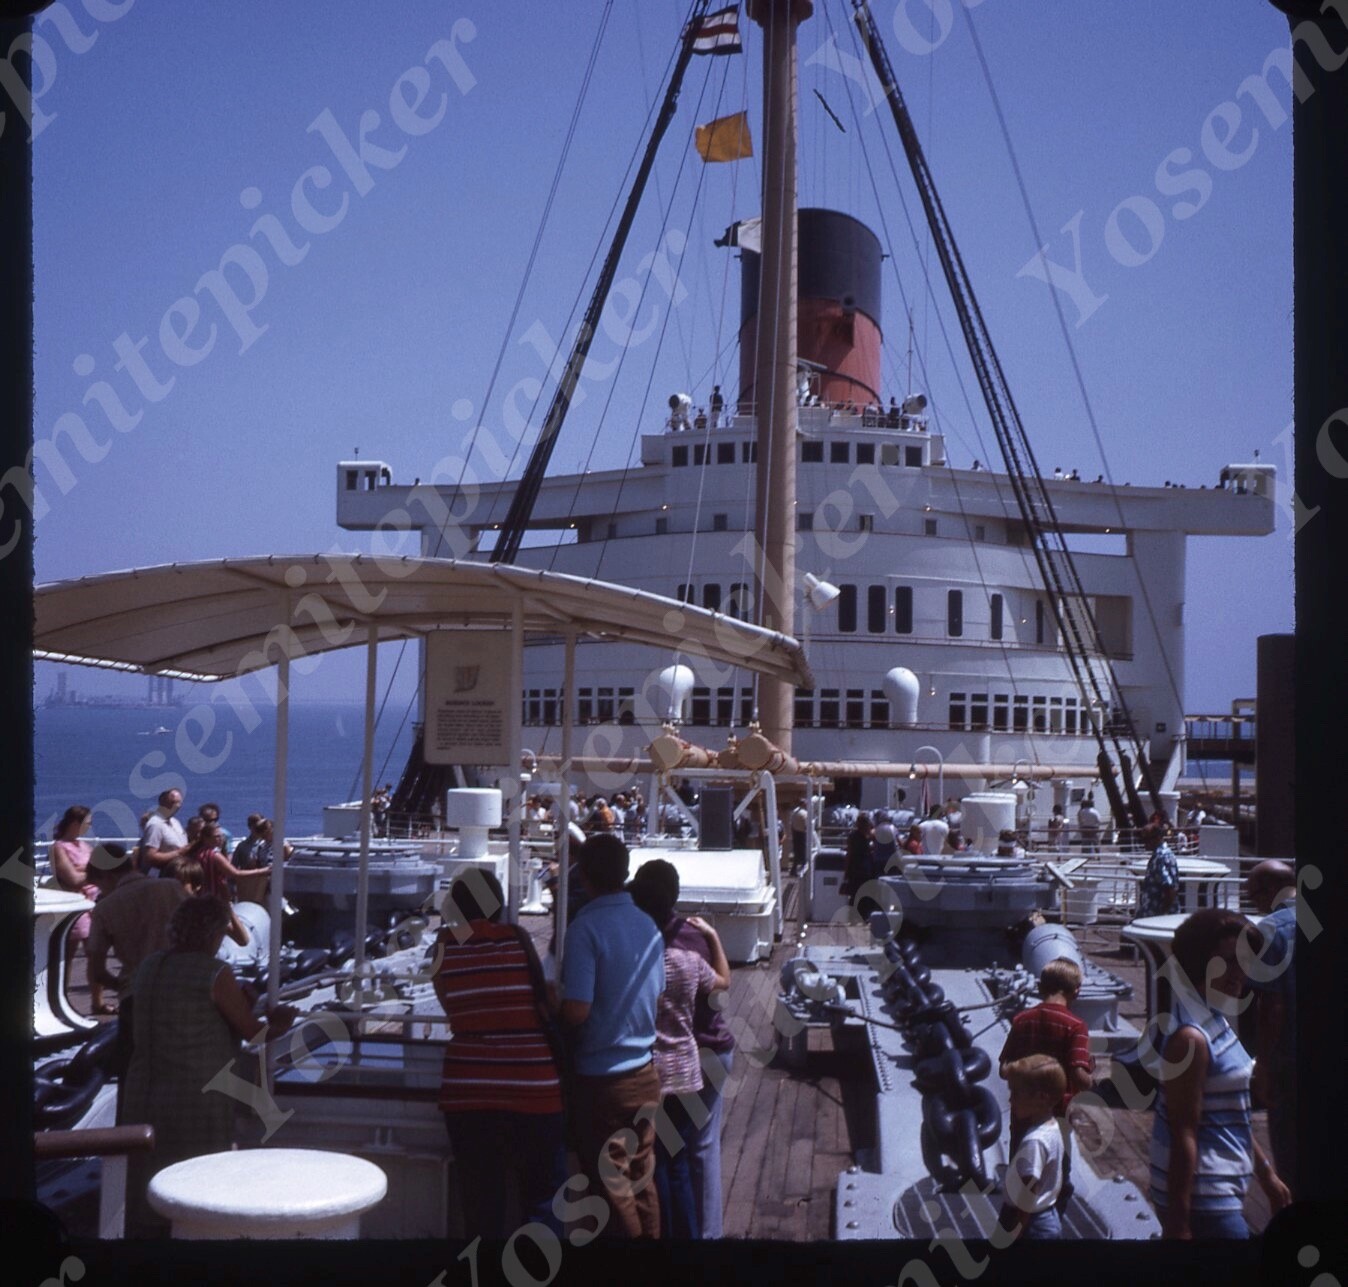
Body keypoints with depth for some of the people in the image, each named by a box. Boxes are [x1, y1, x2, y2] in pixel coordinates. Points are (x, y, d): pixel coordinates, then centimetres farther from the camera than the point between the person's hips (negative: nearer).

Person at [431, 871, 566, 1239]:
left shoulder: (445, 946, 1)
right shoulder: (518, 939, -4)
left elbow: (452, 1008, 5)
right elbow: (545, 1006, -1)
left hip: (466, 1093, 2)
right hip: (533, 1089, -2)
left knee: (480, 1202, 12)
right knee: (543, 1199, 7)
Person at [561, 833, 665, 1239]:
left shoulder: (586, 927, -17)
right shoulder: (649, 925, 3)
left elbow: (576, 1012, -22)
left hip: (601, 1079, -6)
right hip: (645, 1074, 6)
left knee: (612, 1189, 5)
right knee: (642, 1182, 15)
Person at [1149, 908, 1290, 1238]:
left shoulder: (1216, 1023, 8)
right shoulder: (1191, 1038, -21)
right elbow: (1183, 1135, -22)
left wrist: (1267, 1174, 22)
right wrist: (1178, 1222, -21)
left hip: (1220, 1192, 9)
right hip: (1202, 1199, -9)